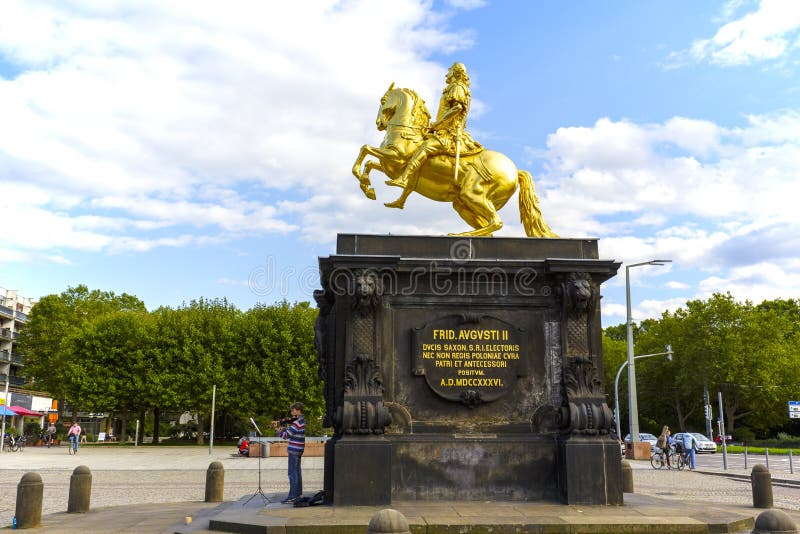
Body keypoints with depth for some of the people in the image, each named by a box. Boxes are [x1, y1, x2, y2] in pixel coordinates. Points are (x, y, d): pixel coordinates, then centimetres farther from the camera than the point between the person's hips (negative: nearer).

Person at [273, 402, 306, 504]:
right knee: (297, 472, 16)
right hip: (299, 449, 10)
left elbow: (286, 435, -20)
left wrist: (276, 429, -8)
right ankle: (298, 494, 24)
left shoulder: (296, 423, -19)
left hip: (294, 450, -10)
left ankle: (292, 497, -6)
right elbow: (289, 429, 14)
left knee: (292, 473, -7)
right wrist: (279, 426, 1)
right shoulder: (301, 420, 12)